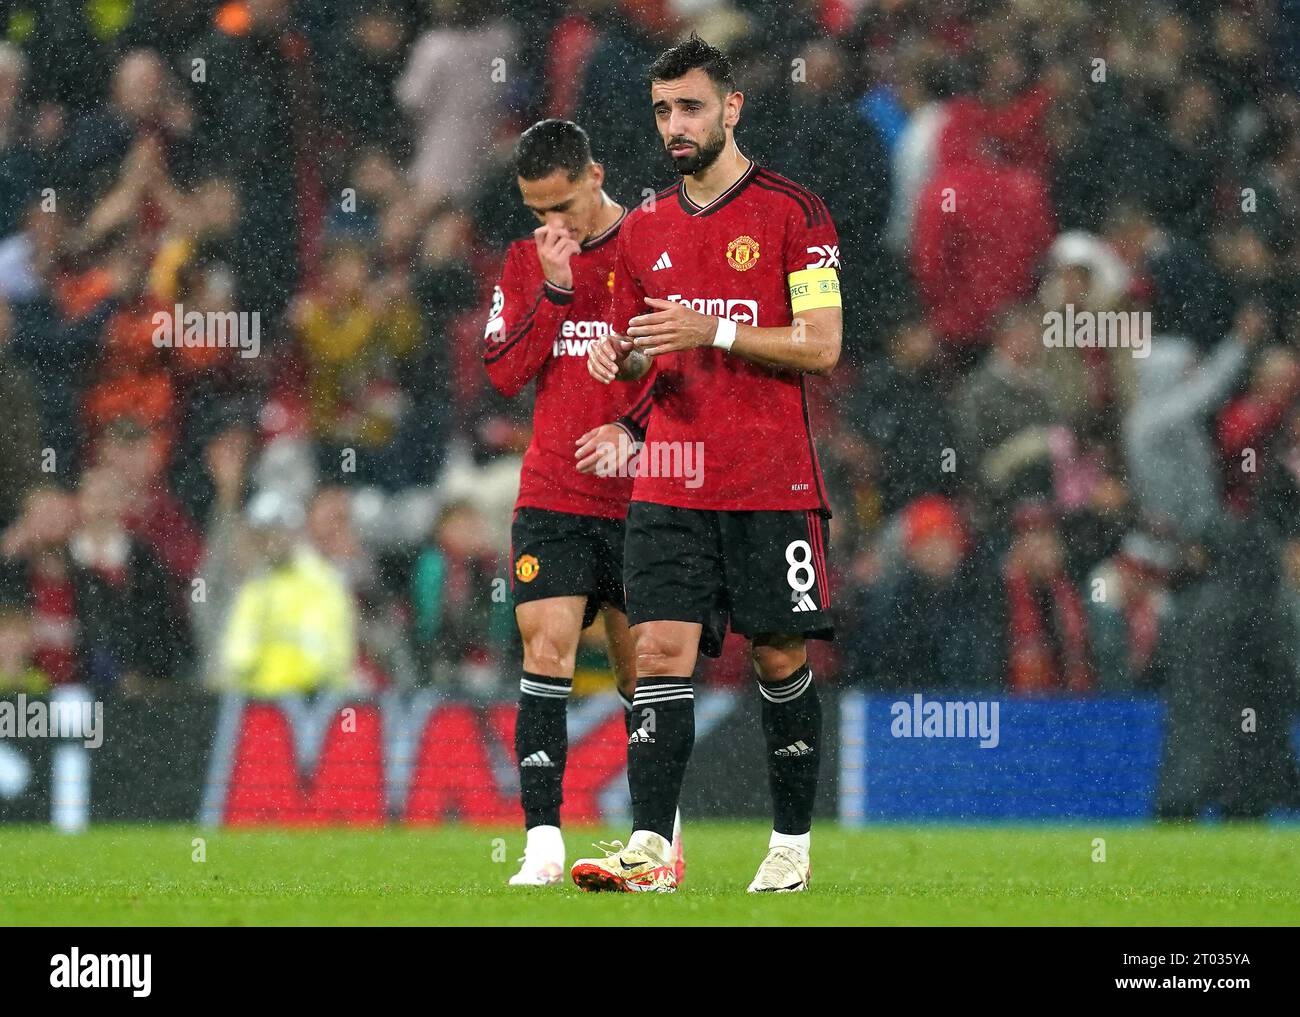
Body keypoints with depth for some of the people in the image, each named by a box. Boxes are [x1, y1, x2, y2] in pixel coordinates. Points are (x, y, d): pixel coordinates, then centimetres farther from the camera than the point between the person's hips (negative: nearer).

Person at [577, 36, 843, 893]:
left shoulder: (792, 212, -2)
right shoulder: (647, 229, 14)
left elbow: (821, 346, -8)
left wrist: (714, 331, -17)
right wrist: (619, 355, 0)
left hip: (772, 485, -4)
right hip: (670, 487, 4)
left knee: (781, 660, 2)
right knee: (662, 653, -8)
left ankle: (792, 846, 14)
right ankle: (651, 848, -13)